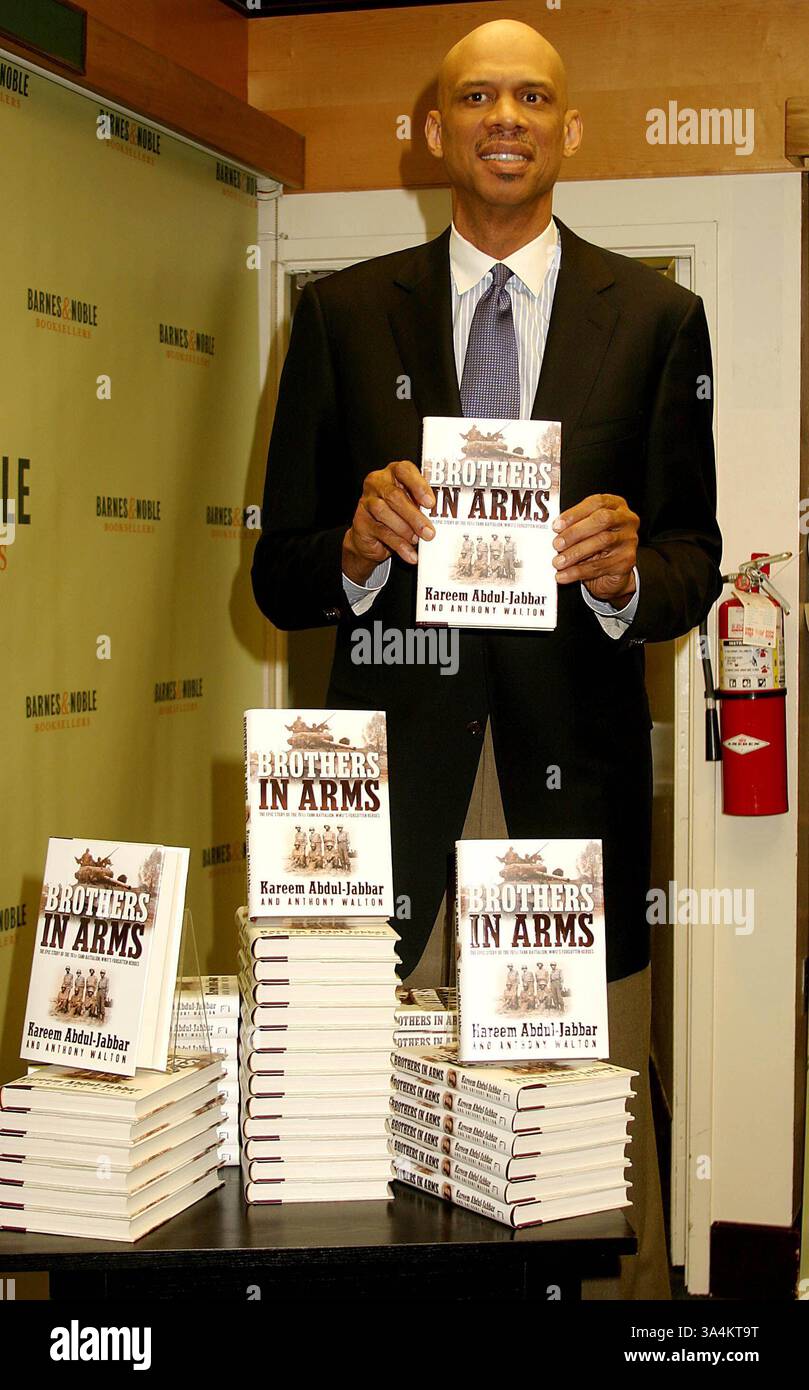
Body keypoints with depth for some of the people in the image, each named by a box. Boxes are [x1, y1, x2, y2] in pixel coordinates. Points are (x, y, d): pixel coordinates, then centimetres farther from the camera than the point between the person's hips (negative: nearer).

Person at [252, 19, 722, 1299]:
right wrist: (359, 550, -13)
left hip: (575, 750, 0)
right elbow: (278, 578, 9)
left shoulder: (657, 317, 10)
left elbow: (695, 566, 8)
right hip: (393, 730, 1)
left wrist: (626, 575, -14)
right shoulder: (343, 314, 11)